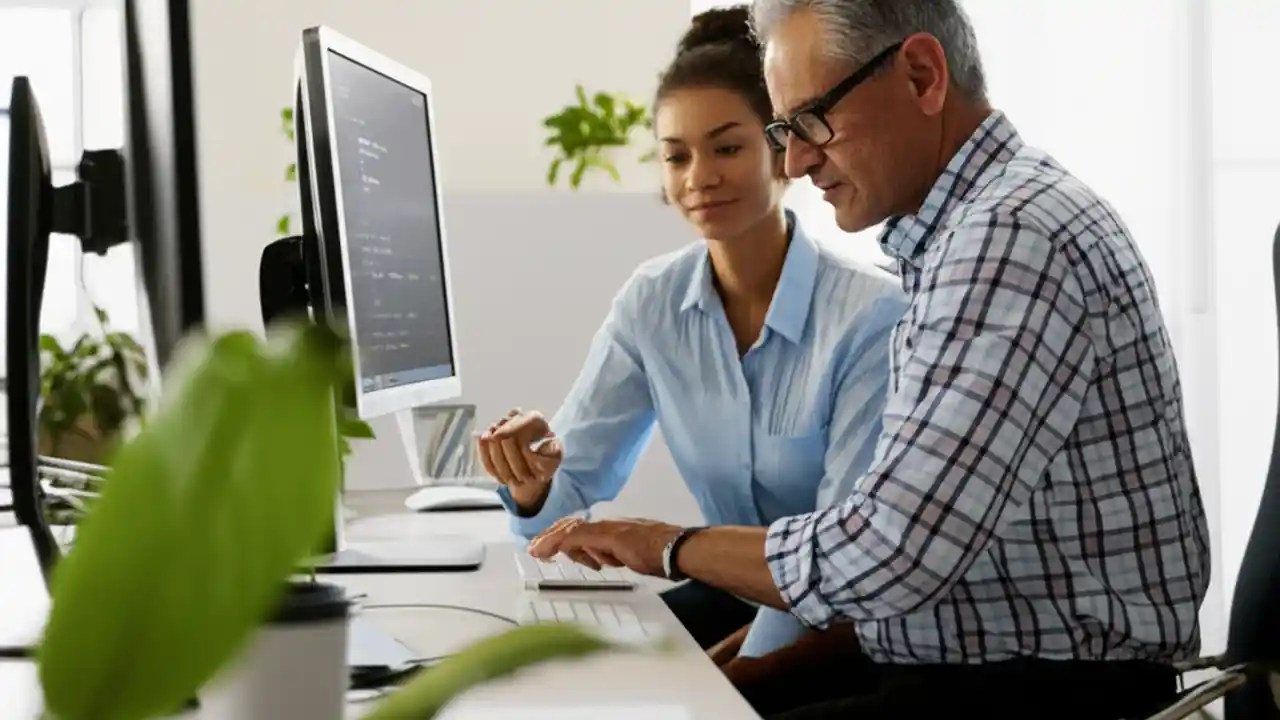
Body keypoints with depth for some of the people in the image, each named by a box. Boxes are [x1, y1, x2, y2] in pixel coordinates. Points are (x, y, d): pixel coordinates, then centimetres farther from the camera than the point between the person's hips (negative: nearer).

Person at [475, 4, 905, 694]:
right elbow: (571, 489, -4)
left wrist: (739, 668, -25)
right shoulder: (651, 303, -3)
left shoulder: (870, 313, -19)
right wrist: (531, 482, -27)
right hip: (733, 591, 5)